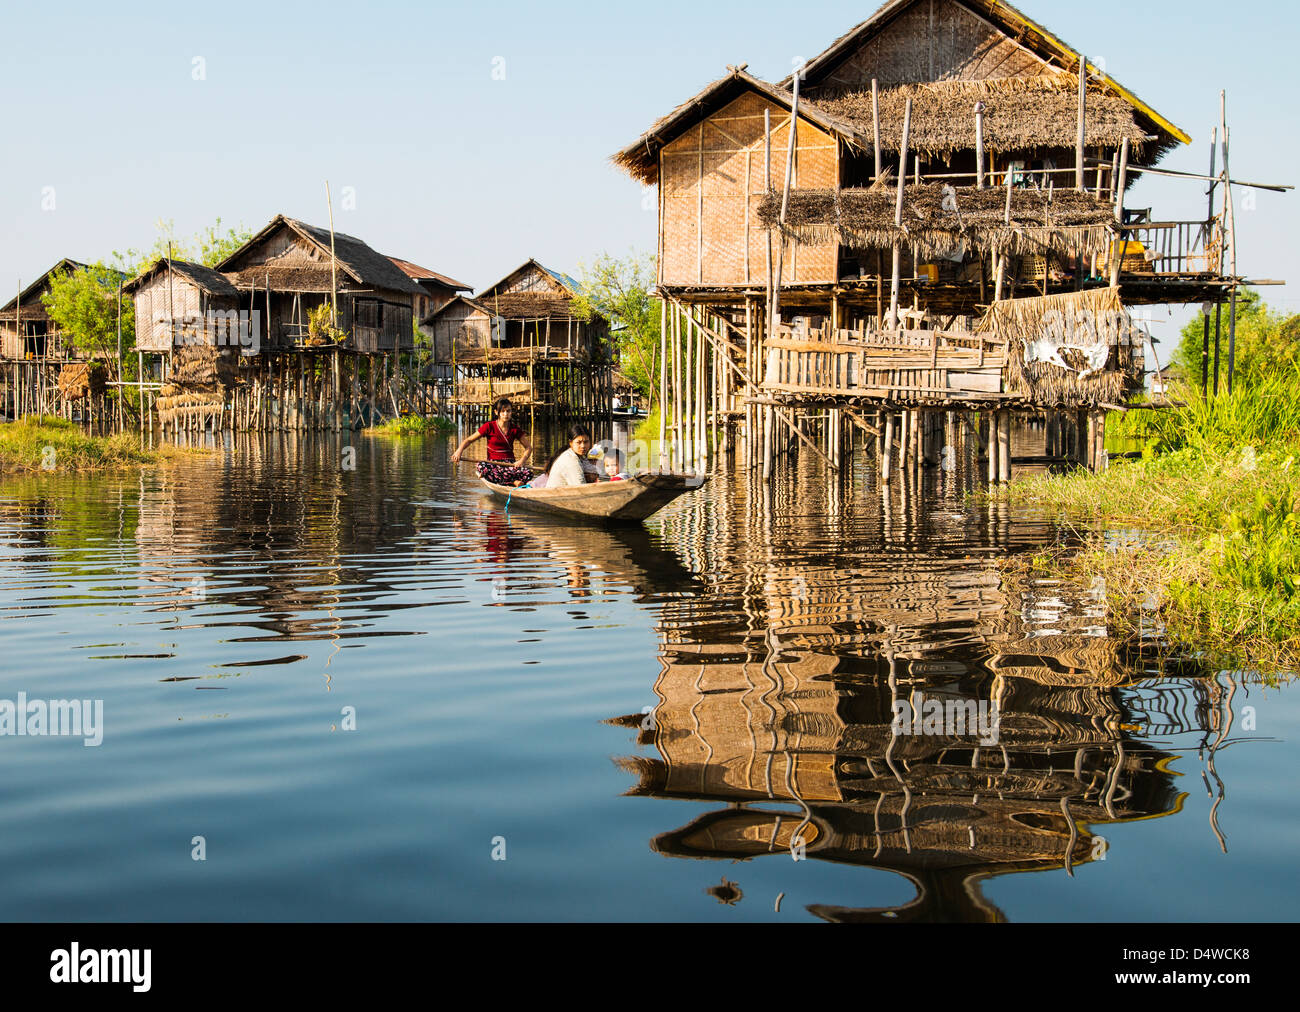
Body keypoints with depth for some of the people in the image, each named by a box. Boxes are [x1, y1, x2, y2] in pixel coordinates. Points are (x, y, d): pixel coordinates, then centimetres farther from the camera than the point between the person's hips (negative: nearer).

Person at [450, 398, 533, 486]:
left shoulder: (515, 430, 6)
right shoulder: (489, 427, 0)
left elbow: (528, 447, 10)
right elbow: (469, 440, 3)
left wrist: (522, 460, -11)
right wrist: (459, 451, -16)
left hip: (510, 463, 1)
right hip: (493, 464, -1)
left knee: (528, 473, -32)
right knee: (481, 466, -40)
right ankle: (513, 482, -35)